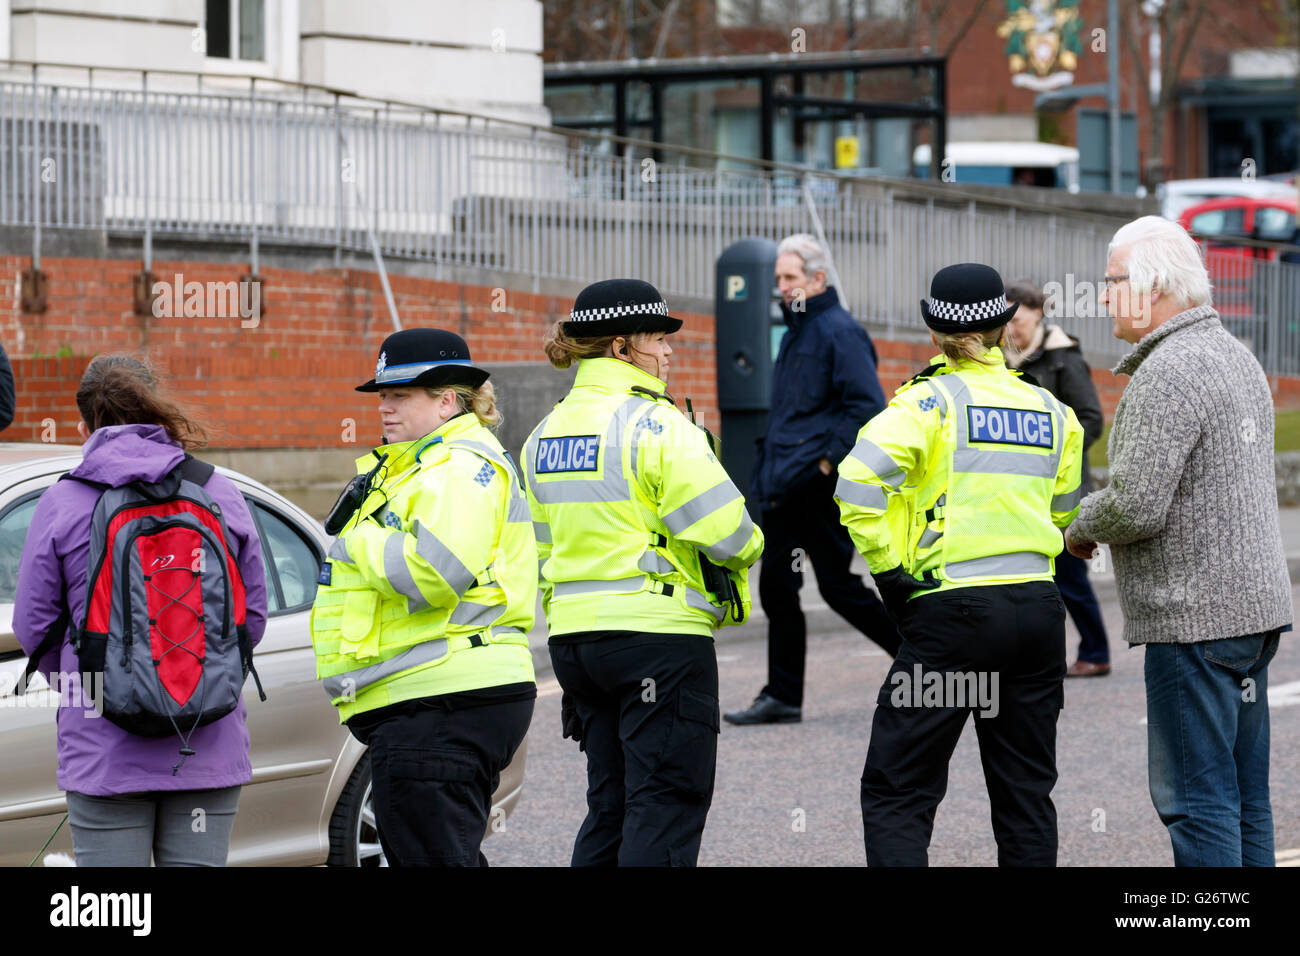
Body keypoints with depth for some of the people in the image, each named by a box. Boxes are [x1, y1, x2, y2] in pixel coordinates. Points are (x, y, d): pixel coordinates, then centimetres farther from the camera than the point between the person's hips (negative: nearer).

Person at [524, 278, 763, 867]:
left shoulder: (545, 434, 13)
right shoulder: (654, 424, -13)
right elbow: (723, 528, -17)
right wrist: (745, 549, 4)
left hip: (572, 636, 8)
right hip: (659, 636, -8)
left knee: (611, 805, 15)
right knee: (666, 803, -3)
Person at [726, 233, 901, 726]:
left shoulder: (839, 331, -12)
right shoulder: (795, 332, 18)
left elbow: (868, 407, -19)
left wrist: (829, 460, -20)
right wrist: (769, 470, 17)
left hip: (818, 487, -9)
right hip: (784, 490, 9)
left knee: (837, 585, -5)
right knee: (776, 585, 7)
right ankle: (782, 697, 10)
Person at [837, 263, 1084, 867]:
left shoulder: (932, 400, -6)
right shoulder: (1049, 410, 11)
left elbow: (857, 483, -18)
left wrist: (888, 569, -10)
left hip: (955, 612, -5)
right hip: (1038, 606, 5)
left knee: (896, 792, -1)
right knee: (1026, 791, 13)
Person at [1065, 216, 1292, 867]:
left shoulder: (1166, 374, -17)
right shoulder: (1236, 356, 15)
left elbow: (1135, 507, -22)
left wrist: (1081, 527, -1)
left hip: (1194, 617, -10)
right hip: (1257, 603, 10)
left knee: (1195, 797, -7)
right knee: (1243, 798, 12)